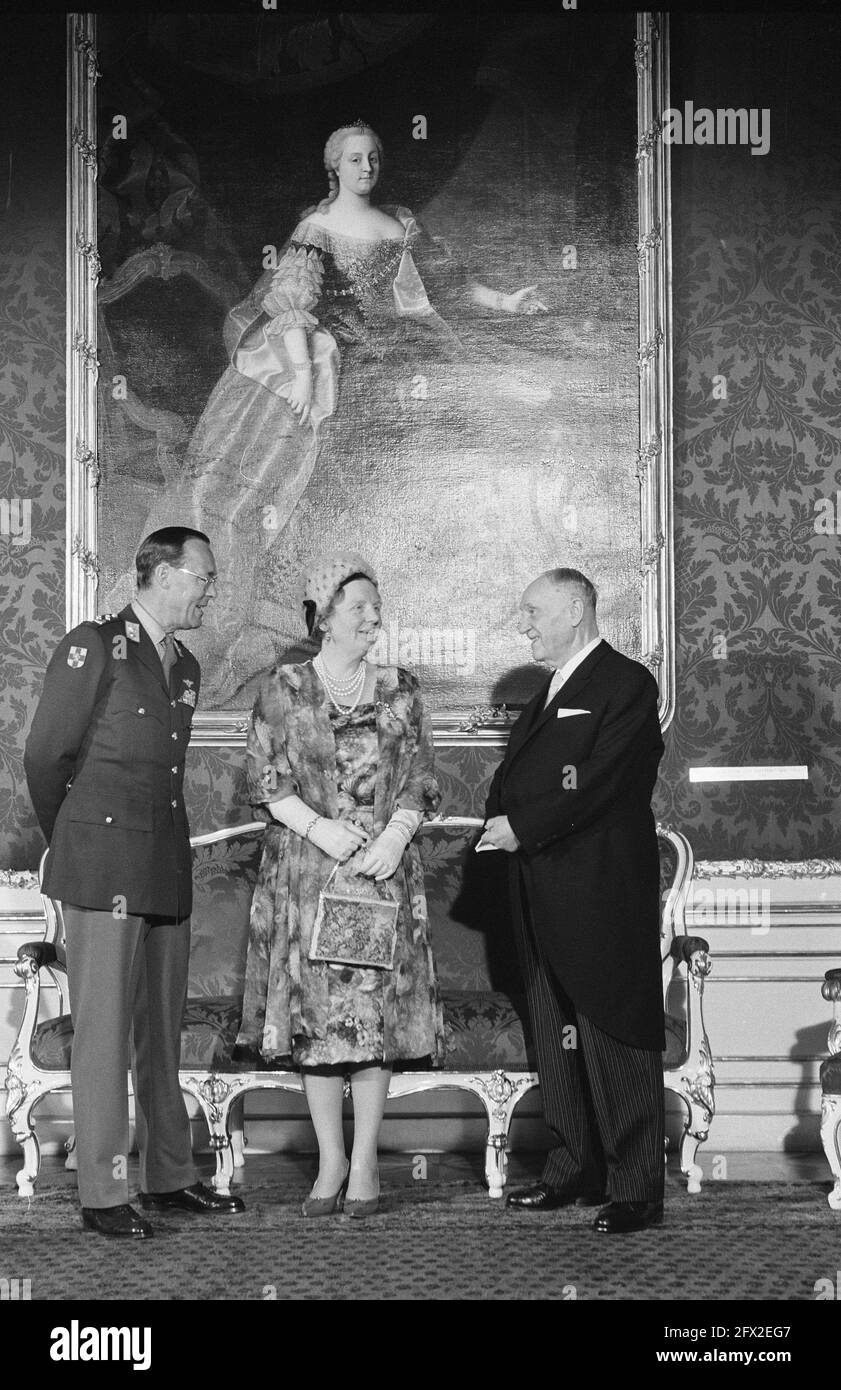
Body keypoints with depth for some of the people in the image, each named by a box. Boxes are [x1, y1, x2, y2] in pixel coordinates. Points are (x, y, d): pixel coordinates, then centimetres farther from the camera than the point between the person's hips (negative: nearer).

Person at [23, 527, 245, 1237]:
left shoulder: (185, 666, 16)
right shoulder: (93, 647, -7)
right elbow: (45, 756, -3)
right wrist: (72, 846, 8)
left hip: (167, 868, 7)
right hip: (103, 867, -7)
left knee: (163, 1028, 11)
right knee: (103, 1027, -5)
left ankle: (170, 1177, 19)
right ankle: (103, 1194, -1)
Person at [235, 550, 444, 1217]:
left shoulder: (398, 688, 8)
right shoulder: (283, 689, 3)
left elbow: (420, 780, 5)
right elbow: (266, 781, 0)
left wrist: (394, 836, -11)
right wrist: (317, 826, -14)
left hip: (385, 868, 1)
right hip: (304, 873, -1)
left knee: (377, 1009, -1)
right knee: (314, 1012, 0)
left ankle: (365, 1163, 7)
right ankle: (331, 1161, 10)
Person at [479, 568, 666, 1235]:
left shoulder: (626, 684, -8)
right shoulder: (549, 694, 20)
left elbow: (598, 784, -18)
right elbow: (513, 774, 18)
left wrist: (521, 827, -15)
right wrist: (501, 817, -3)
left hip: (603, 894, -9)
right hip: (545, 897, 9)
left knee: (616, 1041, -5)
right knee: (558, 1039, 13)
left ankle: (637, 1190, 0)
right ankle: (575, 1169, 23)